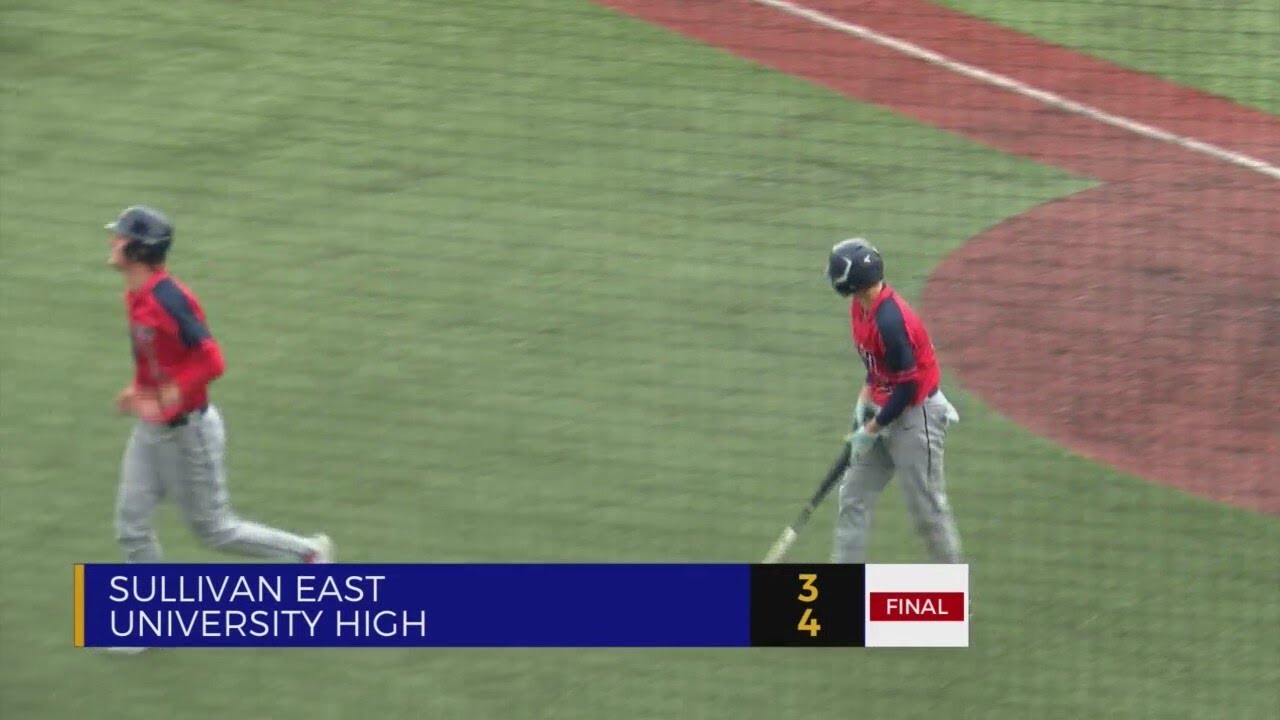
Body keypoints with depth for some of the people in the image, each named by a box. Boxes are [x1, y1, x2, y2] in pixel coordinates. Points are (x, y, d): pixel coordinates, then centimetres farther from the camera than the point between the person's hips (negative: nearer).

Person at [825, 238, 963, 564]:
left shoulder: (890, 321, -29)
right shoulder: (861, 306, -1)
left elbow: (908, 387, -24)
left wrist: (872, 429, -16)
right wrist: (865, 394, 4)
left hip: (916, 417, -10)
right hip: (884, 410, 10)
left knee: (927, 507, 2)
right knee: (853, 497, 11)